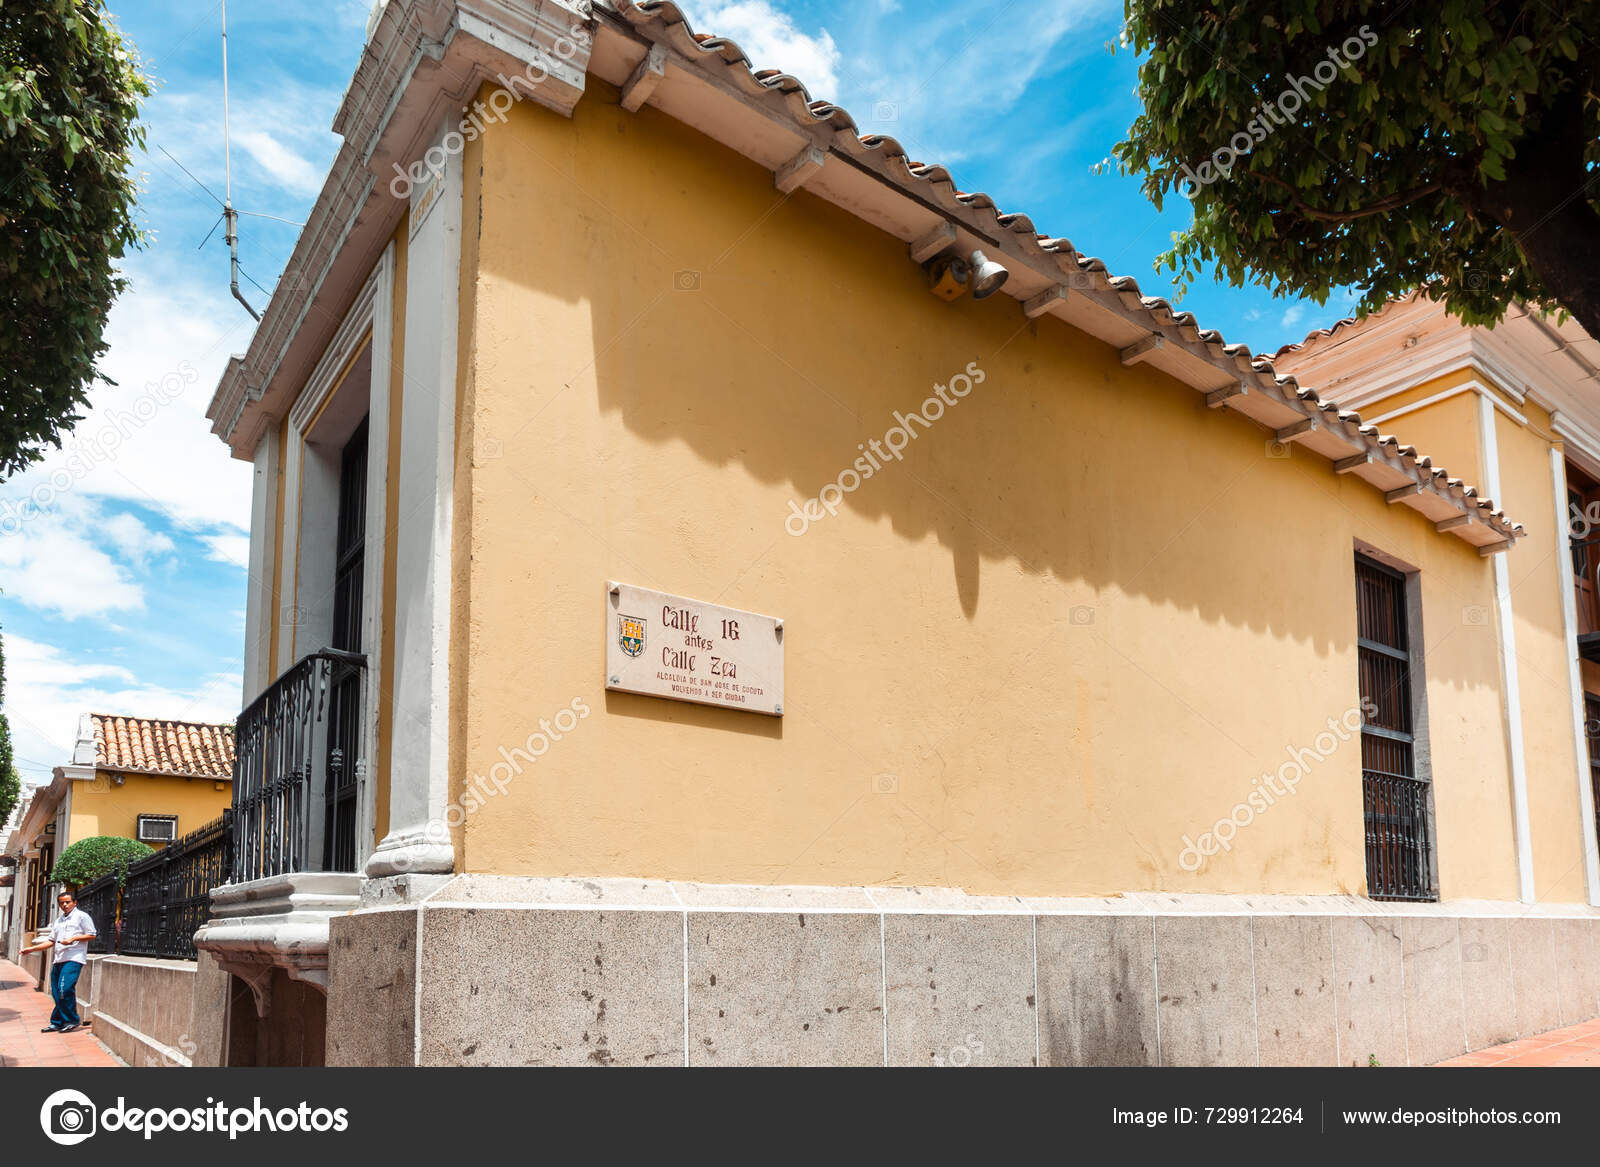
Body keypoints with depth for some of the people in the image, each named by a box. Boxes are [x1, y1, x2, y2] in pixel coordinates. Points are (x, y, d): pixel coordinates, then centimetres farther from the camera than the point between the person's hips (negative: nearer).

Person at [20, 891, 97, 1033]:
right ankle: (57, 1023, 11)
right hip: (58, 960, 7)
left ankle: (71, 1020, -7)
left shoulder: (82, 916, 2)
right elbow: (51, 941, 24)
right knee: (56, 992, 4)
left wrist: (73, 938, -13)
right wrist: (31, 948, 16)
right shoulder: (58, 920, 23)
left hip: (73, 959, -7)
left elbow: (92, 935, -2)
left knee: (65, 989, -18)